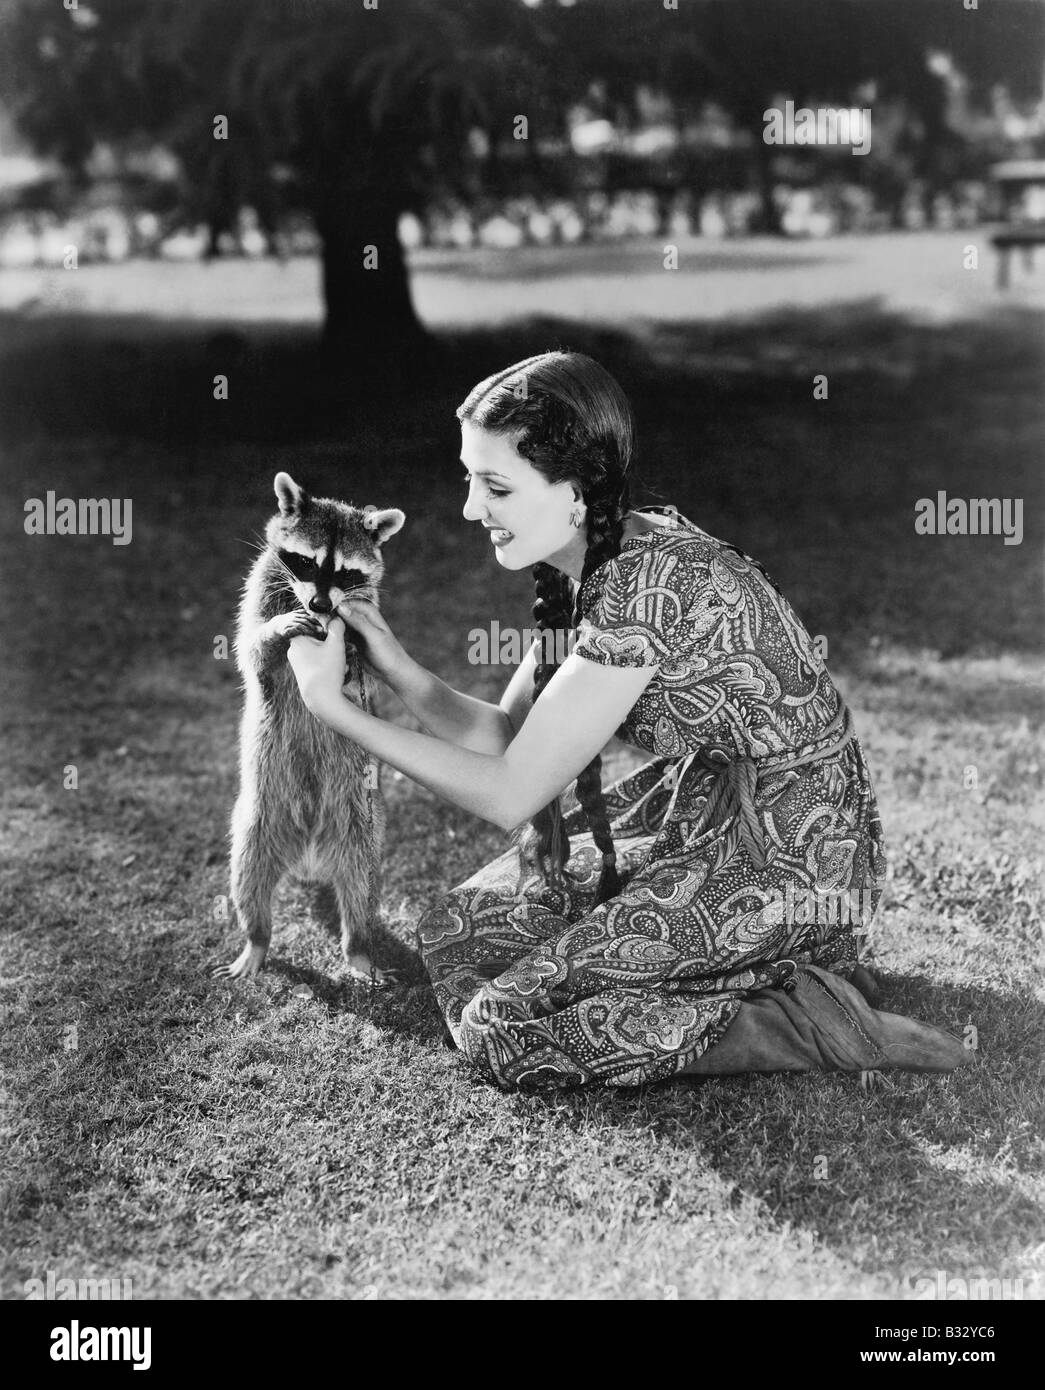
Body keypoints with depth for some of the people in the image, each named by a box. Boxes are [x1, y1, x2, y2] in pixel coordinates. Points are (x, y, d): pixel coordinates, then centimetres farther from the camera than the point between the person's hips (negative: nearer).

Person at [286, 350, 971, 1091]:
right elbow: (507, 736, 7)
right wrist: (395, 665, -8)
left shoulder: (647, 587, -26)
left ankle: (812, 1019, -6)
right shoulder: (594, 563, 2)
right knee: (462, 926, 8)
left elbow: (510, 793, -21)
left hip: (787, 866, -10)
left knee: (503, 1028, -12)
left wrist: (334, 705, -17)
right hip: (704, 814, 10)